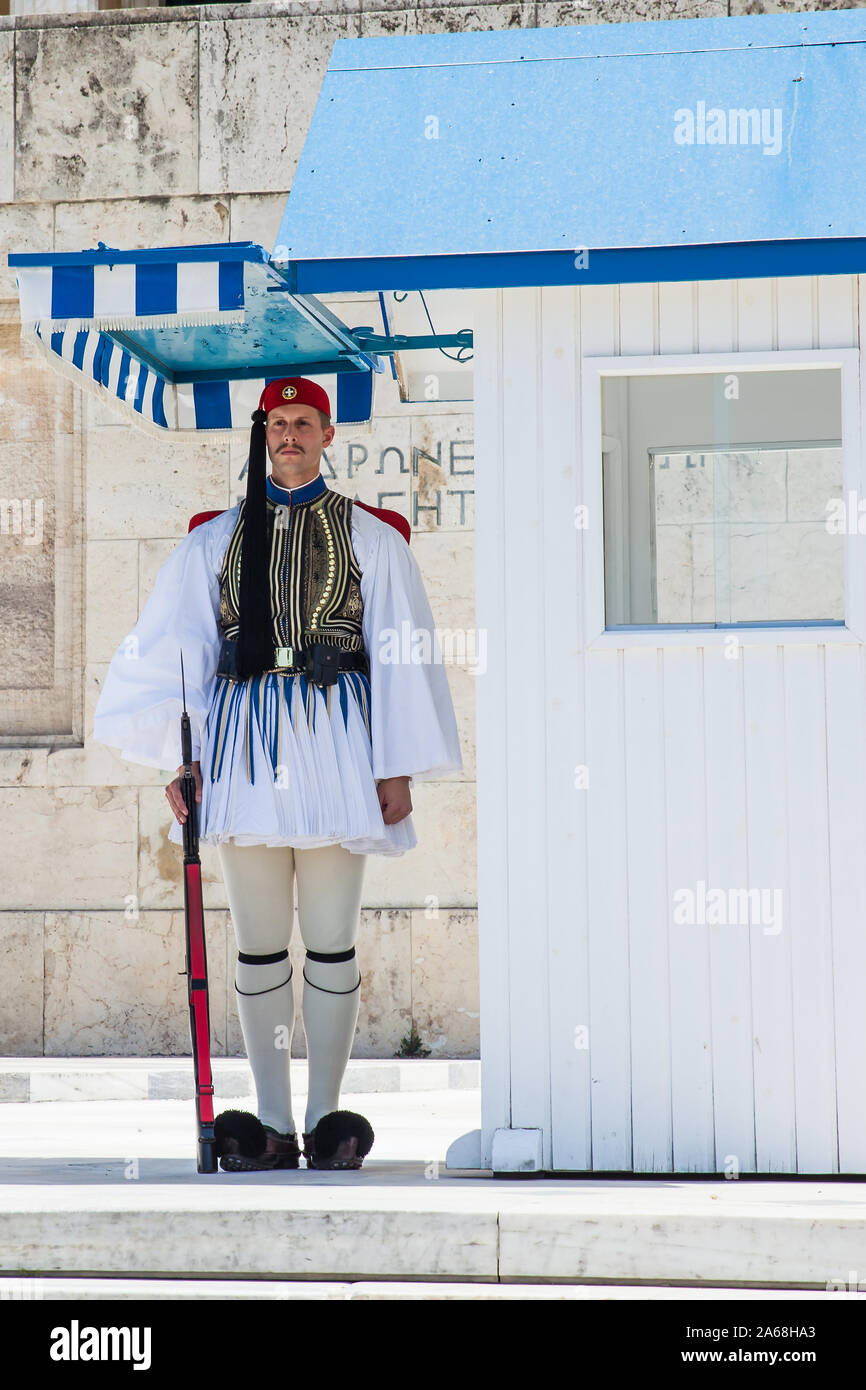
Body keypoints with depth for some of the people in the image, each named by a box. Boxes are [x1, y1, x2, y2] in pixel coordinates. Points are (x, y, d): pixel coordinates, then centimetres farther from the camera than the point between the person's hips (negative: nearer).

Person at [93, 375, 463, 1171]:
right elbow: (175, 650, 8)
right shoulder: (216, 540, 11)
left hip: (334, 742, -2)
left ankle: (327, 1117, 5)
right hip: (245, 746, 2)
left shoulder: (370, 539, 7)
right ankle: (272, 1127, 8)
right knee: (260, 945, 3)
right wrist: (180, 760, -2)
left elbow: (403, 655, 4)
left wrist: (398, 769, -2)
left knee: (331, 943, -2)